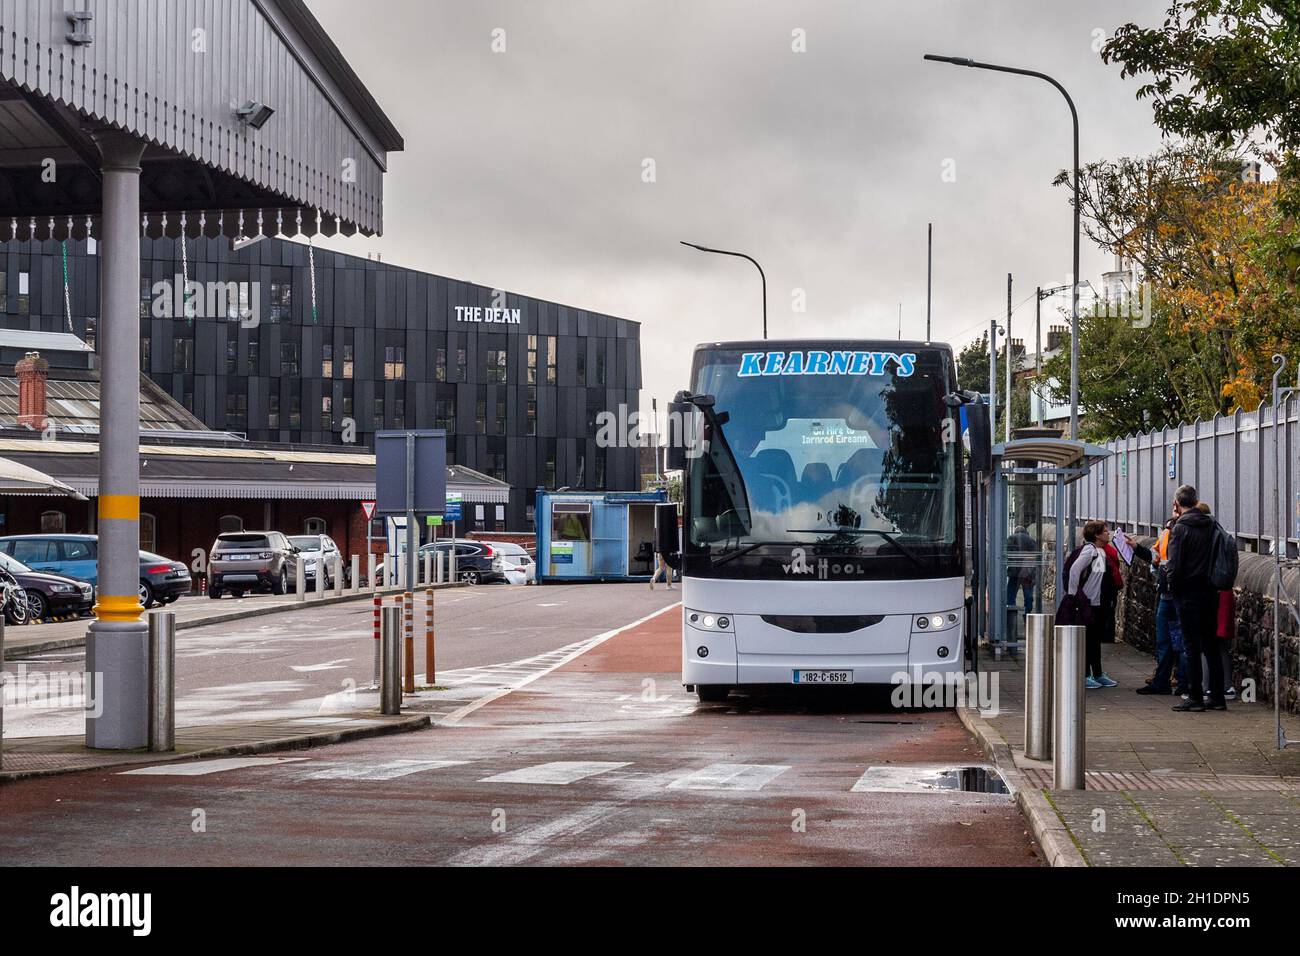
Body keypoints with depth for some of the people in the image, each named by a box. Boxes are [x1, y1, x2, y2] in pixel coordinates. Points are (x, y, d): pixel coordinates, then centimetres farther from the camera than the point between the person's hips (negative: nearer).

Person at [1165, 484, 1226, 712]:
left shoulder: (1180, 528, -12)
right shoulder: (1211, 525, 5)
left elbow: (1174, 565, -15)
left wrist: (1173, 586, 1)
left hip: (1189, 593, -6)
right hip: (1211, 592, 6)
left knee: (1192, 646, -1)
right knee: (1211, 644, 11)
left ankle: (1195, 697, 0)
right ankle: (1217, 697, 13)